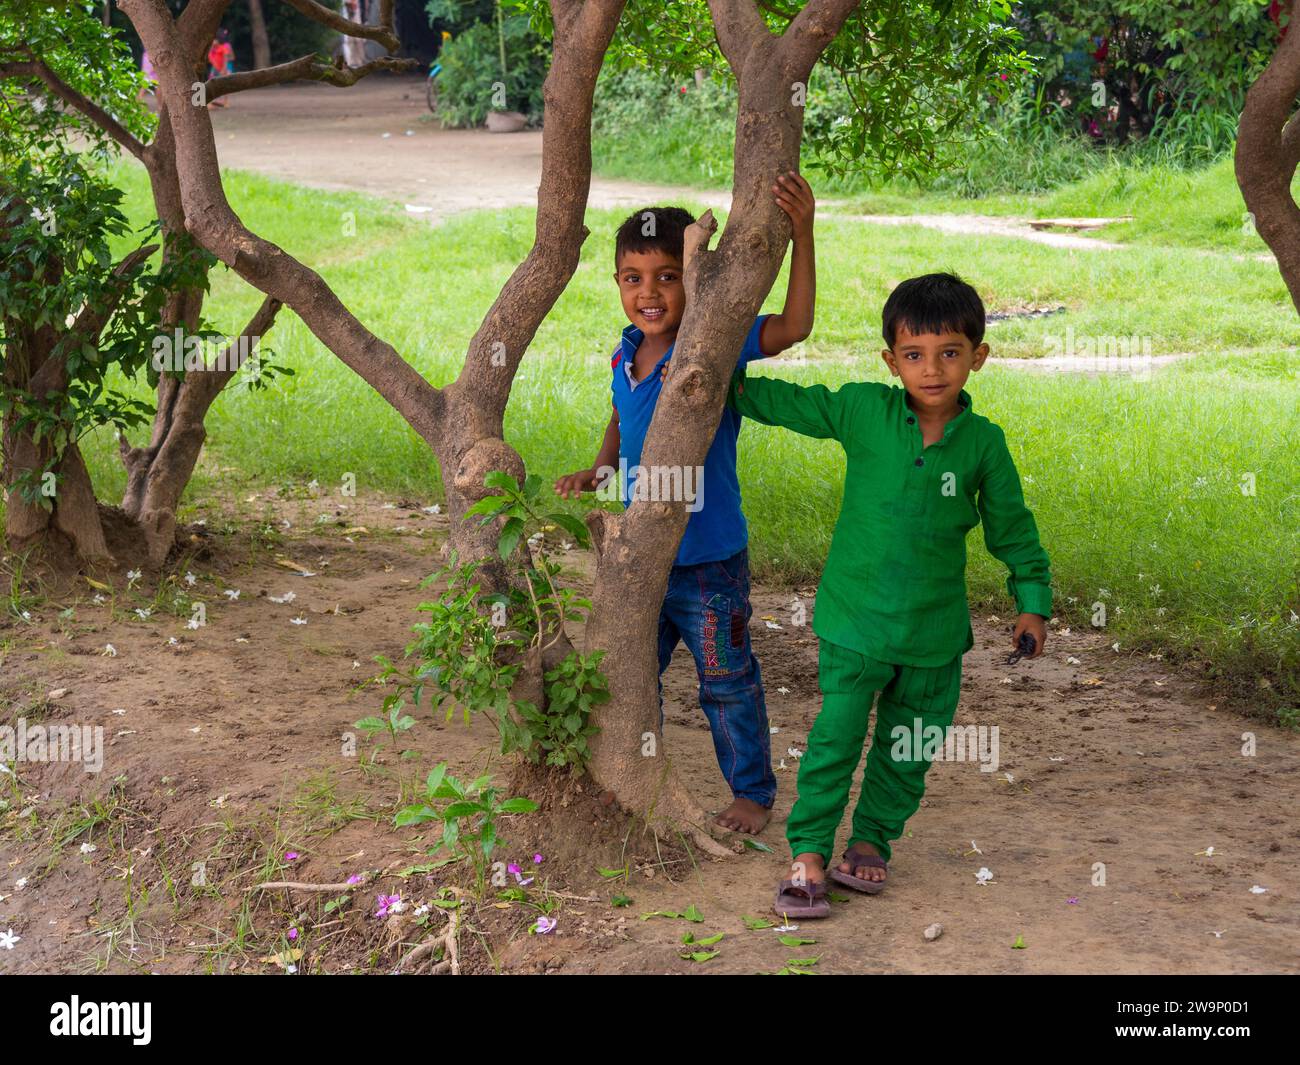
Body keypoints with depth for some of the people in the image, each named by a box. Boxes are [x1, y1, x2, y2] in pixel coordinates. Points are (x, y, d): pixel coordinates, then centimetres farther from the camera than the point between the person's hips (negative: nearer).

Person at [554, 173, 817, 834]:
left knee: (726, 683, 10)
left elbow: (793, 326, -31)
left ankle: (752, 792, 30)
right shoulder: (626, 354, 1)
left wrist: (801, 234, -37)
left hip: (708, 560, -6)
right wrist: (599, 468, 4)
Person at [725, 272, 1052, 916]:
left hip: (935, 629, 2)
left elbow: (1011, 526, 8)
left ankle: (872, 839, 30)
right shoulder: (861, 411, -6)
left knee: (907, 749, 13)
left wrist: (1032, 599, 8)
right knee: (834, 739, -3)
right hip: (855, 620, -2)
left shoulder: (984, 442, -3)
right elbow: (787, 403, 8)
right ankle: (808, 856, 6)